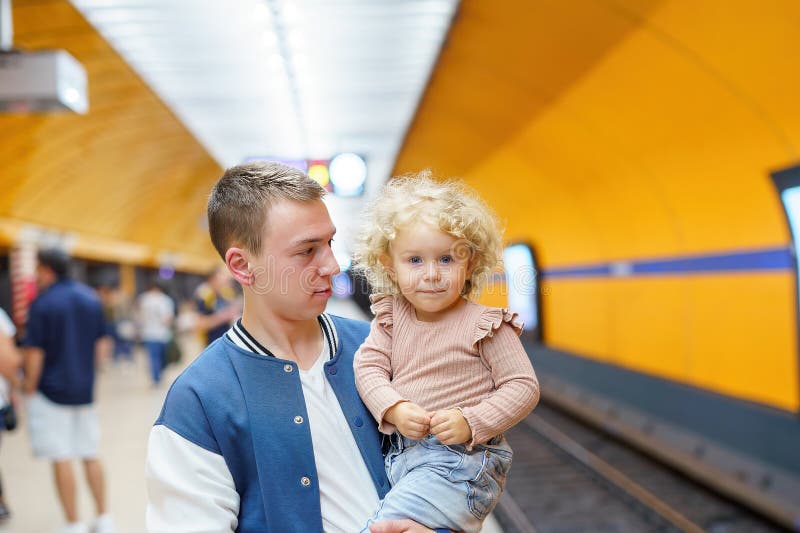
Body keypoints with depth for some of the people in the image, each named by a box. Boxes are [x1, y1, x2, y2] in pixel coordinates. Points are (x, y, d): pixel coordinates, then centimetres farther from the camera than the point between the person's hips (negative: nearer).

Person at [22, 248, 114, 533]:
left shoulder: (42, 303, -12)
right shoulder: (90, 297, 5)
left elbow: (34, 353, -14)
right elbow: (103, 345, 9)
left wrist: (29, 387, -1)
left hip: (51, 390, -6)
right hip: (85, 390, 6)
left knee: (61, 459, 2)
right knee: (90, 455, 14)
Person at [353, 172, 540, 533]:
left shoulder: (485, 325, -7)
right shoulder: (391, 317, 7)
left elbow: (524, 387, -8)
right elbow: (368, 367, 2)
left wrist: (471, 422, -20)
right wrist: (394, 409, -17)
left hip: (462, 460, -6)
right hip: (401, 455, 7)